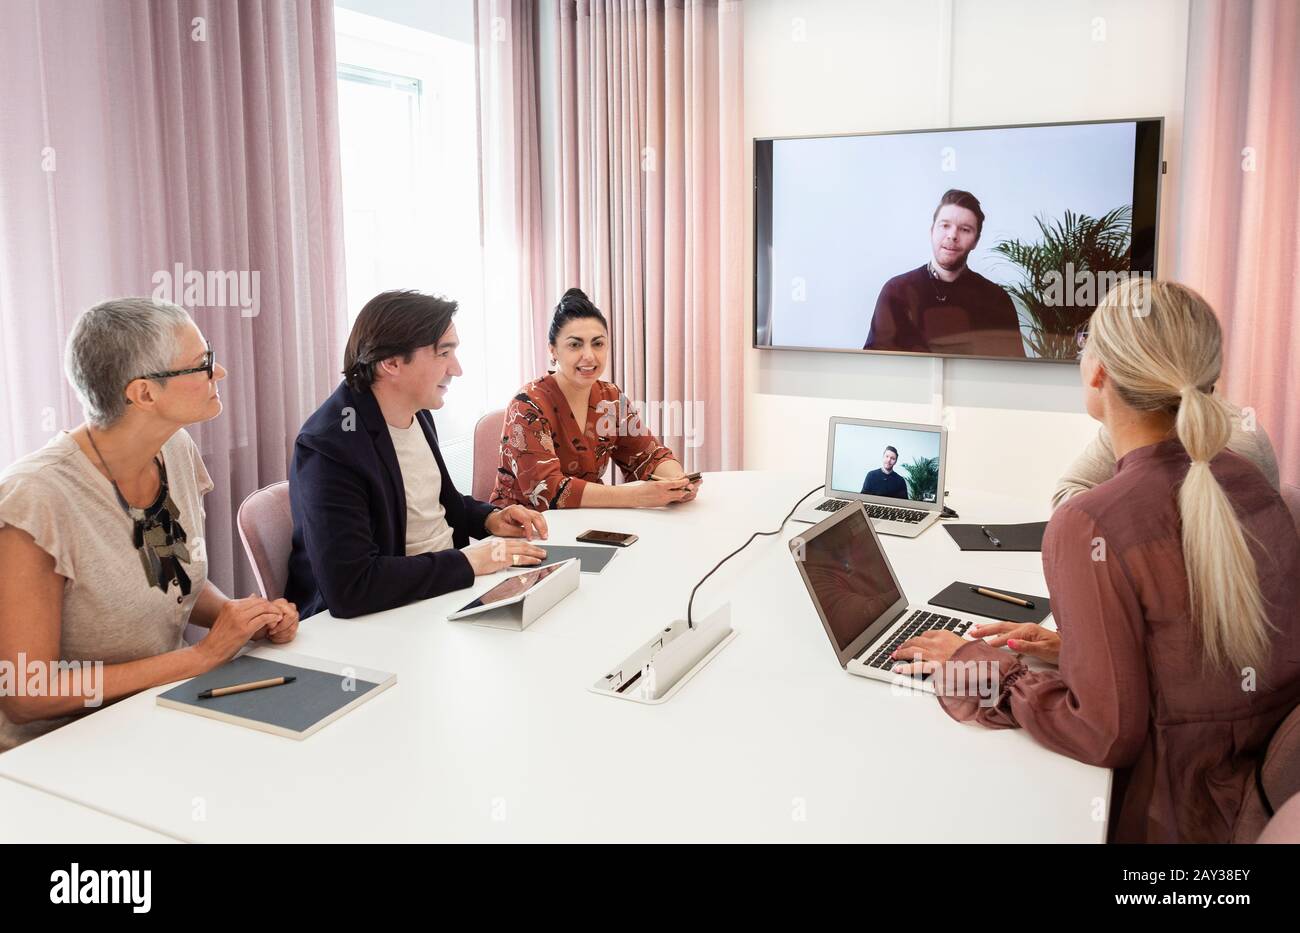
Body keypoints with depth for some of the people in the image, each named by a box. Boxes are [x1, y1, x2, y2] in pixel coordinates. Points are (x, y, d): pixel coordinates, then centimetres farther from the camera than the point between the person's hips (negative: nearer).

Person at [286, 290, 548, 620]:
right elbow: (348, 588, -30)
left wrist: (489, 518, 2)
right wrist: (468, 561, -24)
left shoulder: (417, 413, 2)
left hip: (453, 585, 8)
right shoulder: (330, 446, -22)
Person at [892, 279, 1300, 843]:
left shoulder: (1092, 527, -25)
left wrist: (978, 669, -10)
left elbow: (1108, 737, -20)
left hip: (1176, 813, -7)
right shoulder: (1250, 481, -2)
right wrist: (1076, 644, 10)